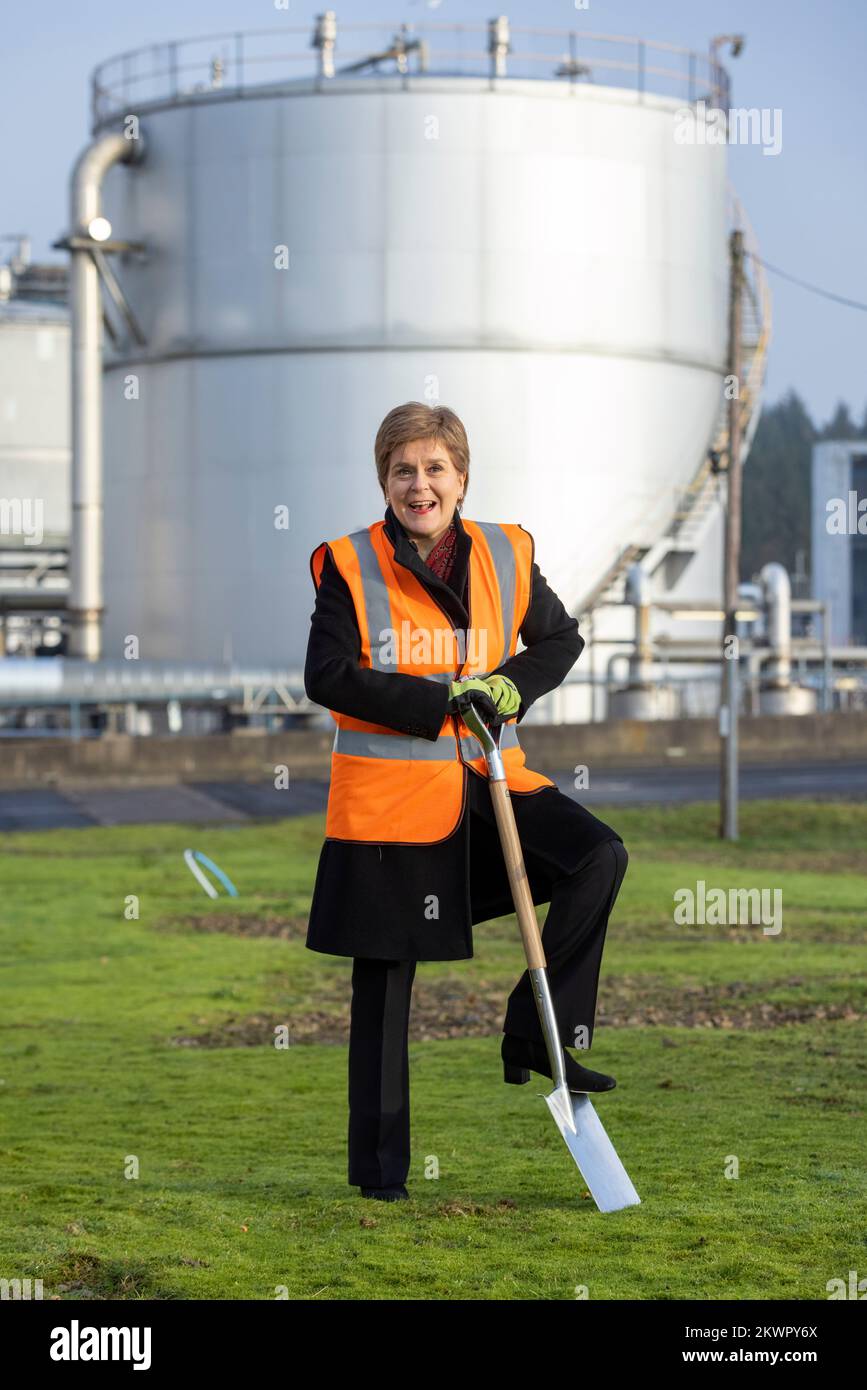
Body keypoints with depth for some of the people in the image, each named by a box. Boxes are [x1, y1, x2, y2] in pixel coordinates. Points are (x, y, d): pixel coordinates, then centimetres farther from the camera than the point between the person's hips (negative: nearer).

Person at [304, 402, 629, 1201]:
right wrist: (440, 701, -19)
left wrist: (513, 685, -7)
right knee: (385, 978, 4)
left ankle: (538, 1034, -6)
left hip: (486, 779, 3)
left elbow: (561, 638, 14)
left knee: (599, 857, -20)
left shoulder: (507, 556, 3)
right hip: (388, 794, -3)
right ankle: (378, 1164, 15)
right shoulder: (349, 566, -6)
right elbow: (327, 677, -12)